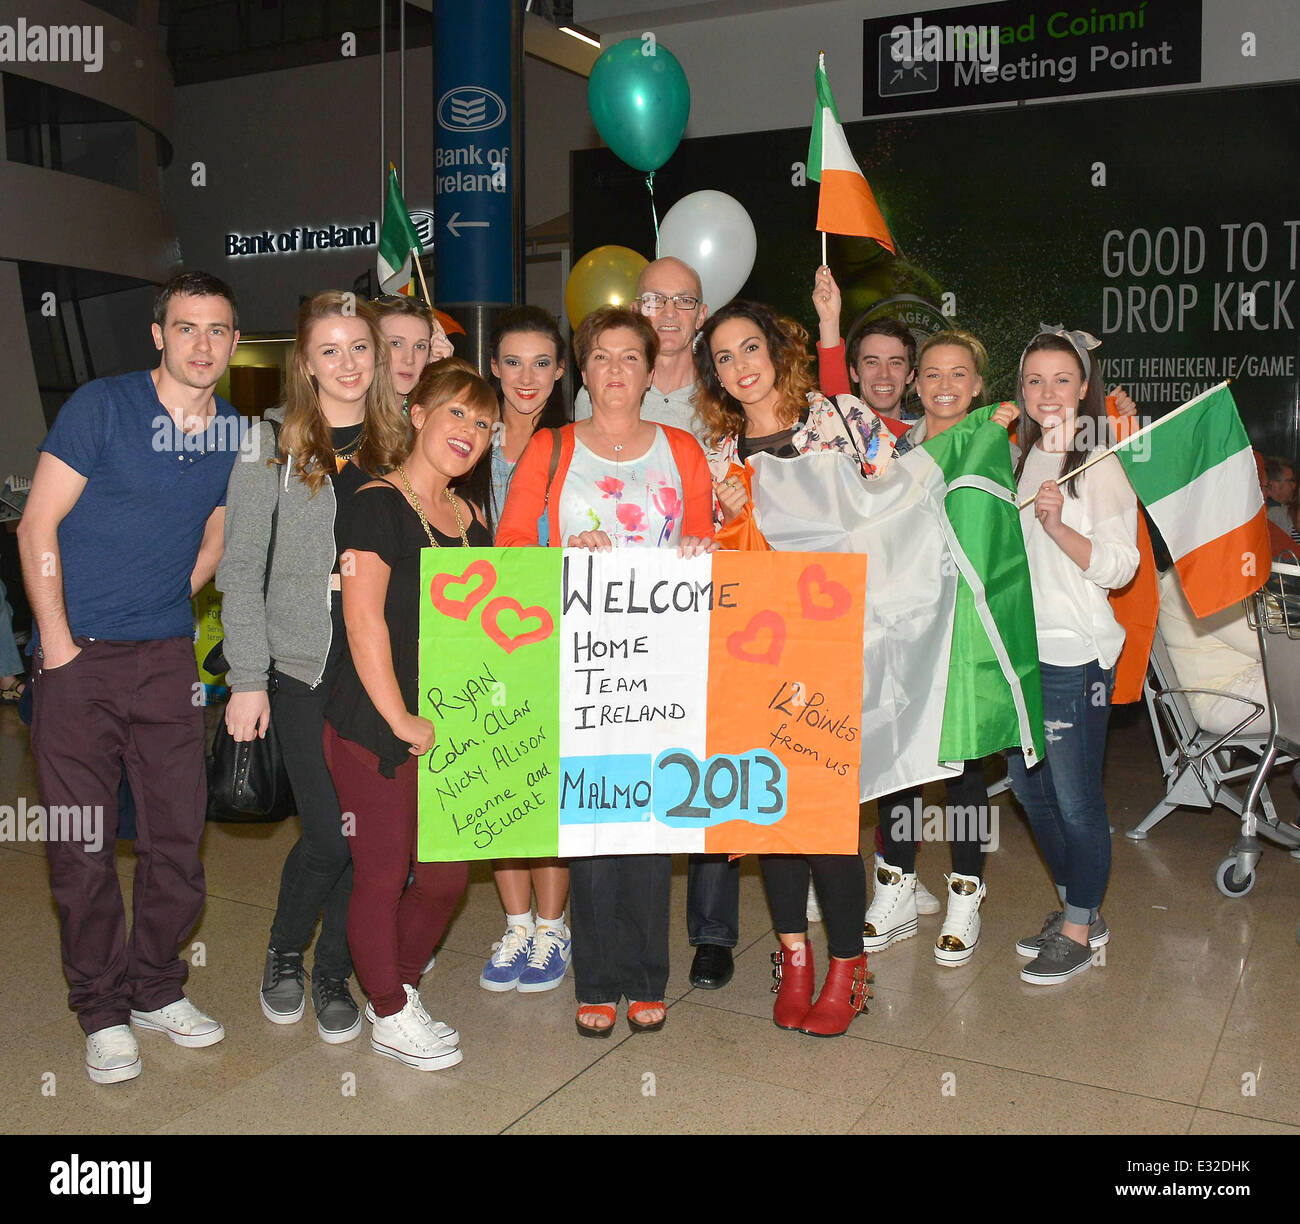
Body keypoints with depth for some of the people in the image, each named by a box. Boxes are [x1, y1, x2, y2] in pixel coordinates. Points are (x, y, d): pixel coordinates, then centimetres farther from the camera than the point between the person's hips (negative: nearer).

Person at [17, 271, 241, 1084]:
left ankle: (157, 991, 26)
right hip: (78, 658, -3)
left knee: (180, 834, 6)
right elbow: (38, 525, -5)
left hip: (168, 658, 4)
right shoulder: (102, 407, -5)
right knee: (83, 846, 2)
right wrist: (58, 639, -8)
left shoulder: (237, 434, 7)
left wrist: (164, 611, 10)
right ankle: (103, 1013, 19)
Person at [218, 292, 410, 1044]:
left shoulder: (398, 446, 9)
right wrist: (248, 680, -7)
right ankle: (285, 955, 24)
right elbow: (242, 570, -2)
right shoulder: (272, 445, 0)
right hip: (306, 669, -3)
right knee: (330, 832, -5)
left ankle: (334, 973, 25)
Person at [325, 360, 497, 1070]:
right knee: (383, 874, 5)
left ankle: (402, 983, 35)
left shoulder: (472, 519, 13)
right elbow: (364, 620, -16)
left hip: (446, 730, 7)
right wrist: (401, 721, -16)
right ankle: (389, 1017, 24)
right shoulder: (378, 504, -10)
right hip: (374, 729, -7)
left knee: (448, 872, 12)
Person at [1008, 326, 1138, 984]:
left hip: (1075, 653, -7)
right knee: (1028, 786, 14)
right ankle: (1075, 908, 31)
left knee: (1075, 798, -1)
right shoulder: (1021, 458, 12)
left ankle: (1080, 930, 17)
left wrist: (1058, 528, -27)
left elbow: (1119, 566, -15)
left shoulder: (1101, 465, -8)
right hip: (1021, 646, 7)